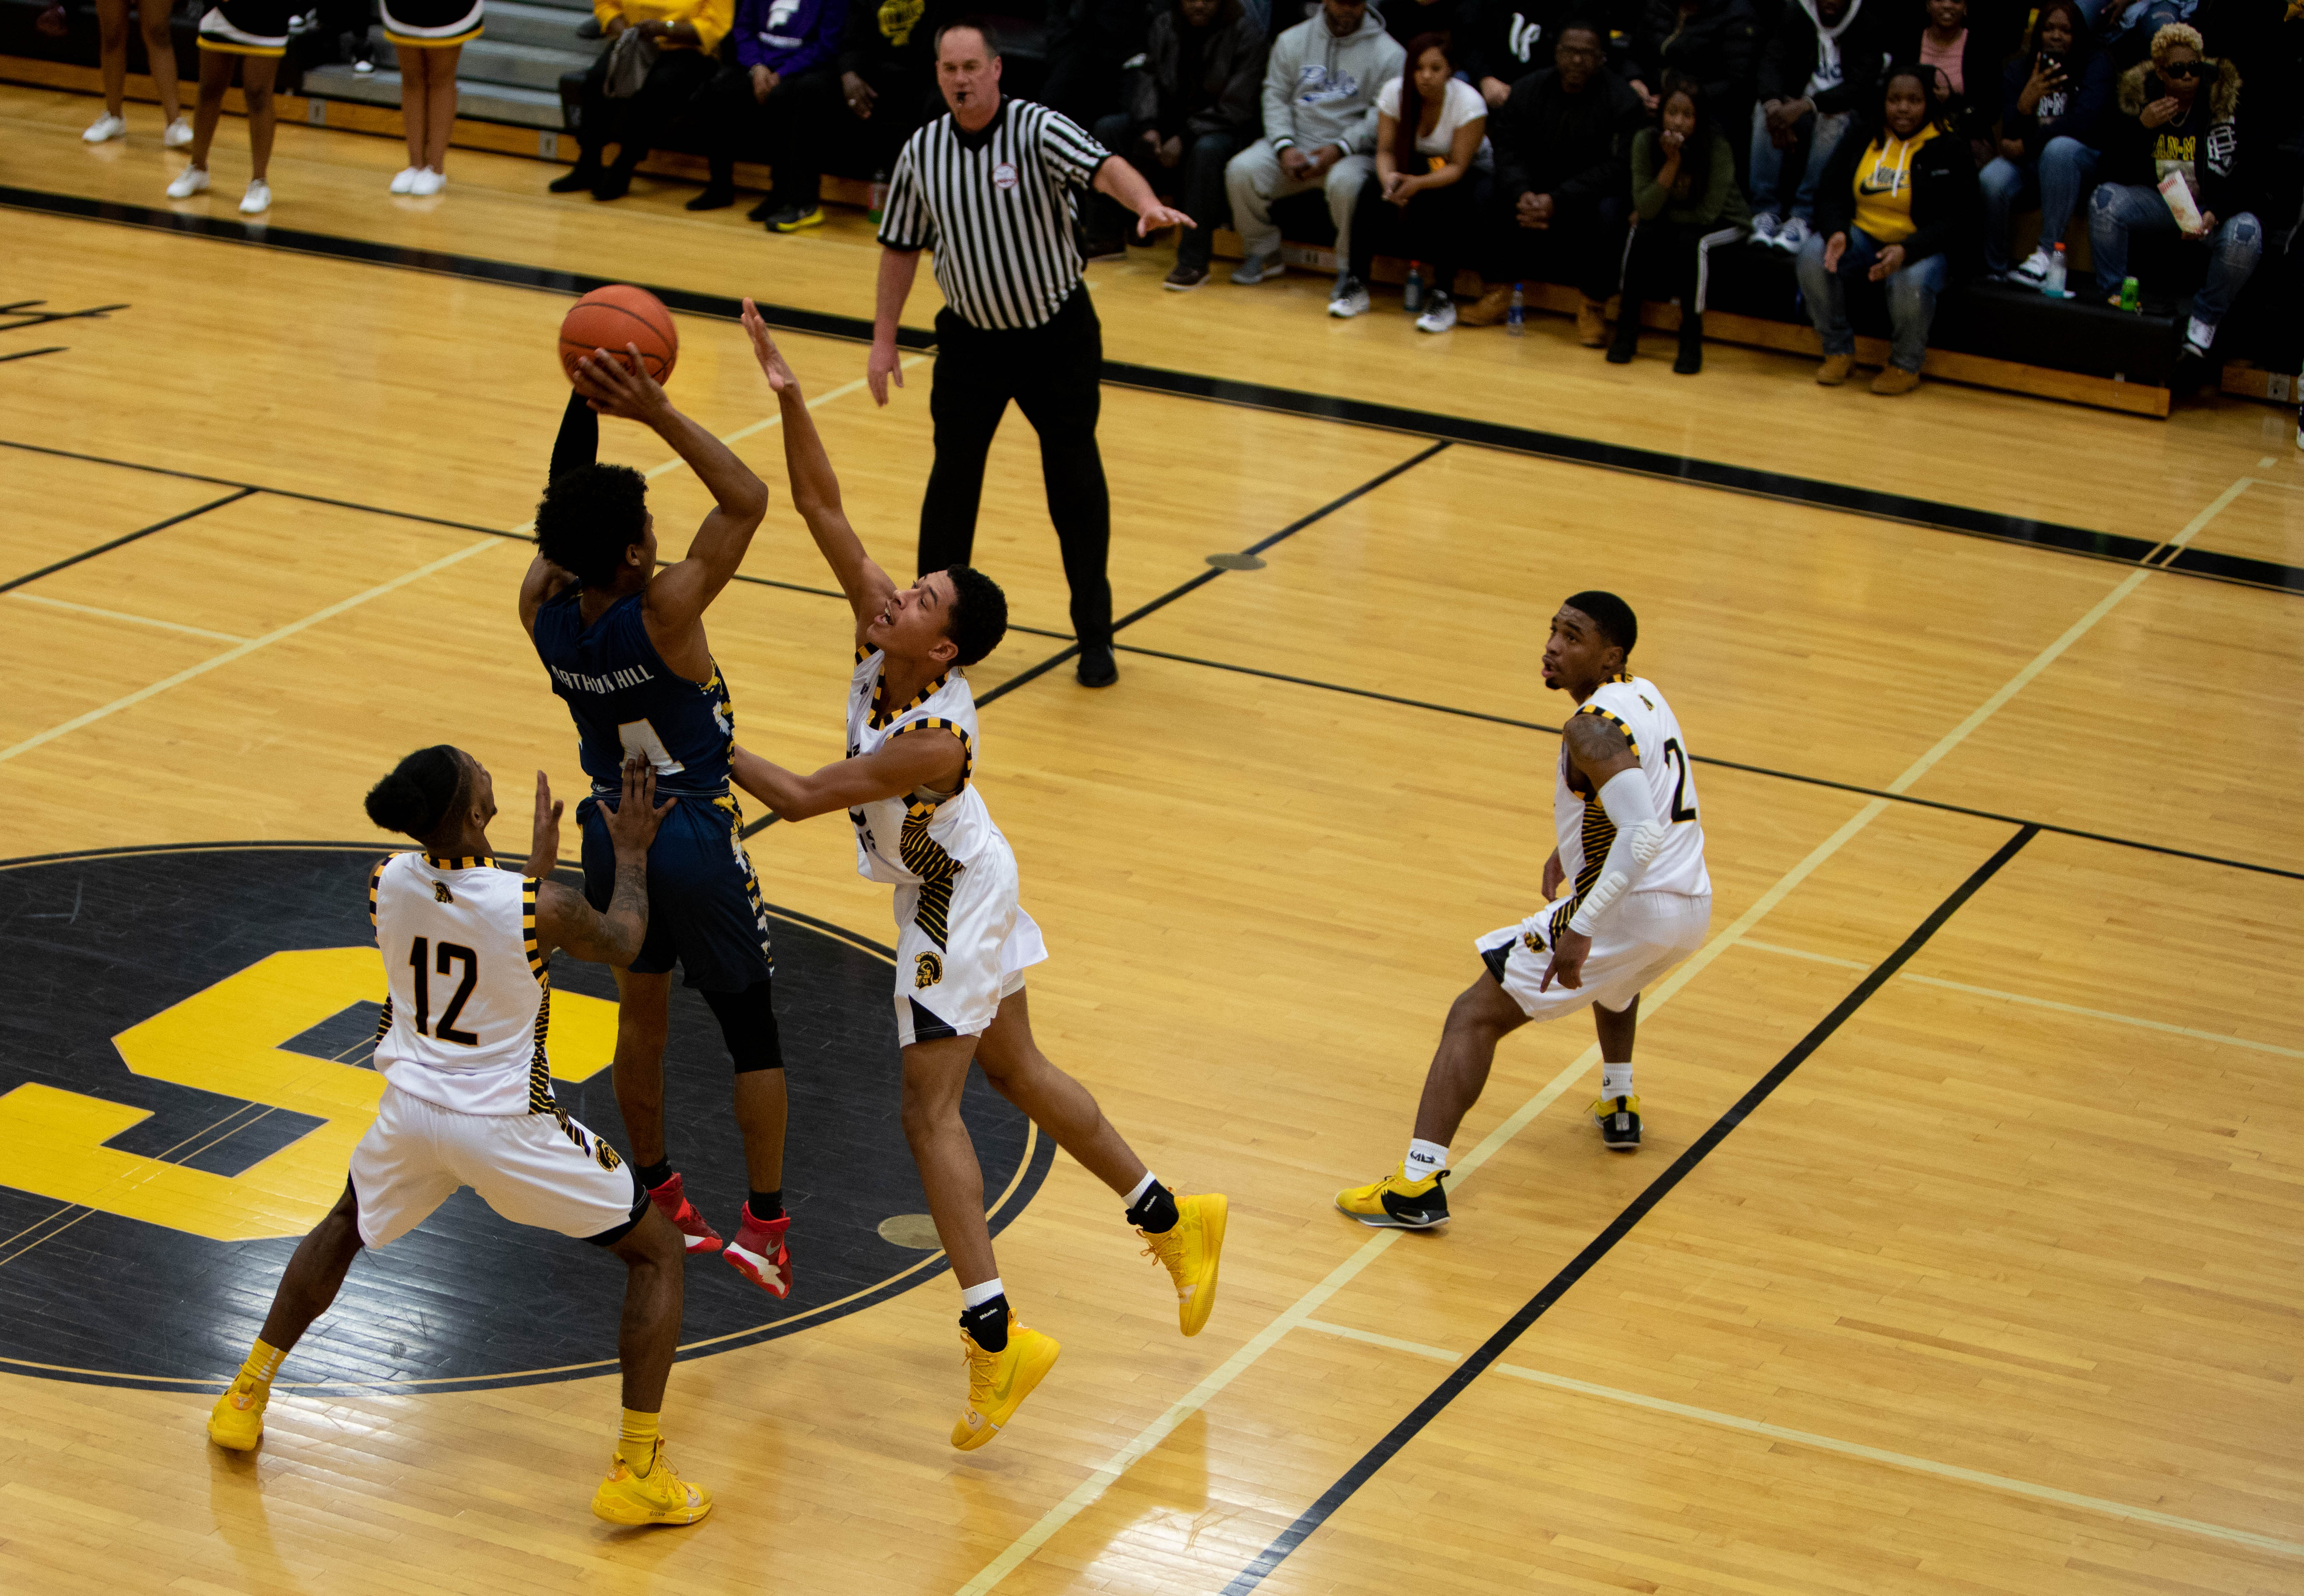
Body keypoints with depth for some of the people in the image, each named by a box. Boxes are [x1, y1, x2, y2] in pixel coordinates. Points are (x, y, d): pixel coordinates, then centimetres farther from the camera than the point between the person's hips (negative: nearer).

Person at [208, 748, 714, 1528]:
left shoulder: (385, 883, -11)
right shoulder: (542, 907, -23)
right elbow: (620, 943, 1)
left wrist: (536, 863, 23)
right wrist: (632, 853, 16)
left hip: (413, 1109, 4)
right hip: (509, 1125, -4)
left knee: (345, 1228, 35)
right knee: (656, 1251, 11)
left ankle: (245, 1400, 40)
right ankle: (638, 1474, 4)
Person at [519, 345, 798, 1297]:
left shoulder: (544, 610, -12)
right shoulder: (662, 615, -27)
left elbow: (560, 517, 4)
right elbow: (747, 501, -25)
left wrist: (585, 400, -7)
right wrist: (655, 413, -30)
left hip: (613, 831, 6)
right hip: (695, 835, -6)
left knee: (642, 1007, 21)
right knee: (751, 1027, 7)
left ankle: (655, 1198, 33)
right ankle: (765, 1227, 9)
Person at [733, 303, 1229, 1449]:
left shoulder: (938, 739, -33)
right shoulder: (880, 628, -15)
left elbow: (801, 798, -29)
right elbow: (822, 511, -18)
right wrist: (788, 399, -29)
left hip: (954, 908, -9)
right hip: (960, 892, 9)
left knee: (930, 1110, -7)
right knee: (1014, 1073, 20)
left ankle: (995, 1334, -10)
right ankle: (1172, 1221, 32)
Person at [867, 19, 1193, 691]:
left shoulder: (1037, 130, -16)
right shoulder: (921, 152, -4)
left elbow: (1103, 167, -34)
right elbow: (901, 247, 7)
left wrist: (1147, 204, -55)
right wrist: (883, 340, 5)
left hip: (1058, 334, -3)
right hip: (971, 337, 3)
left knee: (1076, 481, 4)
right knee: (953, 475, 5)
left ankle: (1095, 636, 16)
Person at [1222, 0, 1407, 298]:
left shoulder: (1389, 54, 0)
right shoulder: (1291, 41, 11)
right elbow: (1275, 97, 7)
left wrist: (1339, 149, -20)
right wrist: (1285, 148, -11)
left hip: (1352, 152, -3)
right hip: (1293, 145, 4)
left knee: (1346, 183, -38)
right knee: (1241, 171, -22)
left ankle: (1349, 270, -19)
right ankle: (1264, 254, -2)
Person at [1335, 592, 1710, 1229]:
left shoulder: (1592, 728, -17)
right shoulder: (1643, 695, 13)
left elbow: (1643, 834, -30)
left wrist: (1581, 930, -31)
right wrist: (1570, 850, 25)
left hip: (1628, 907, -9)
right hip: (1691, 907, 9)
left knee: (1474, 1016, -6)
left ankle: (1419, 1185, -16)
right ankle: (1619, 1105, 46)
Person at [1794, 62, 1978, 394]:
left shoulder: (1948, 150, -4)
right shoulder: (1862, 139, 7)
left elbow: (1958, 220, -10)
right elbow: (1831, 193, 6)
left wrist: (1907, 251, -28)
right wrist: (1837, 233, -19)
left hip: (1921, 248, -4)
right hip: (1862, 238, 4)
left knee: (1911, 281, -38)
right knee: (1812, 256, -26)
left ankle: (1905, 366, -9)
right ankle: (1838, 351, -7)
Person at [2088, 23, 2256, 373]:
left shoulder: (2227, 100, -12)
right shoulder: (2136, 96, -5)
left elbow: (2243, 177, -14)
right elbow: (2115, 172, -8)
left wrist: (2215, 214, -32)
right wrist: (2141, 127, -23)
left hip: (2212, 204, -2)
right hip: (2158, 200, 2)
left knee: (2245, 234, -34)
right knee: (2105, 199, -25)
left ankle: (2204, 322, -17)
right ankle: (2114, 300, -18)